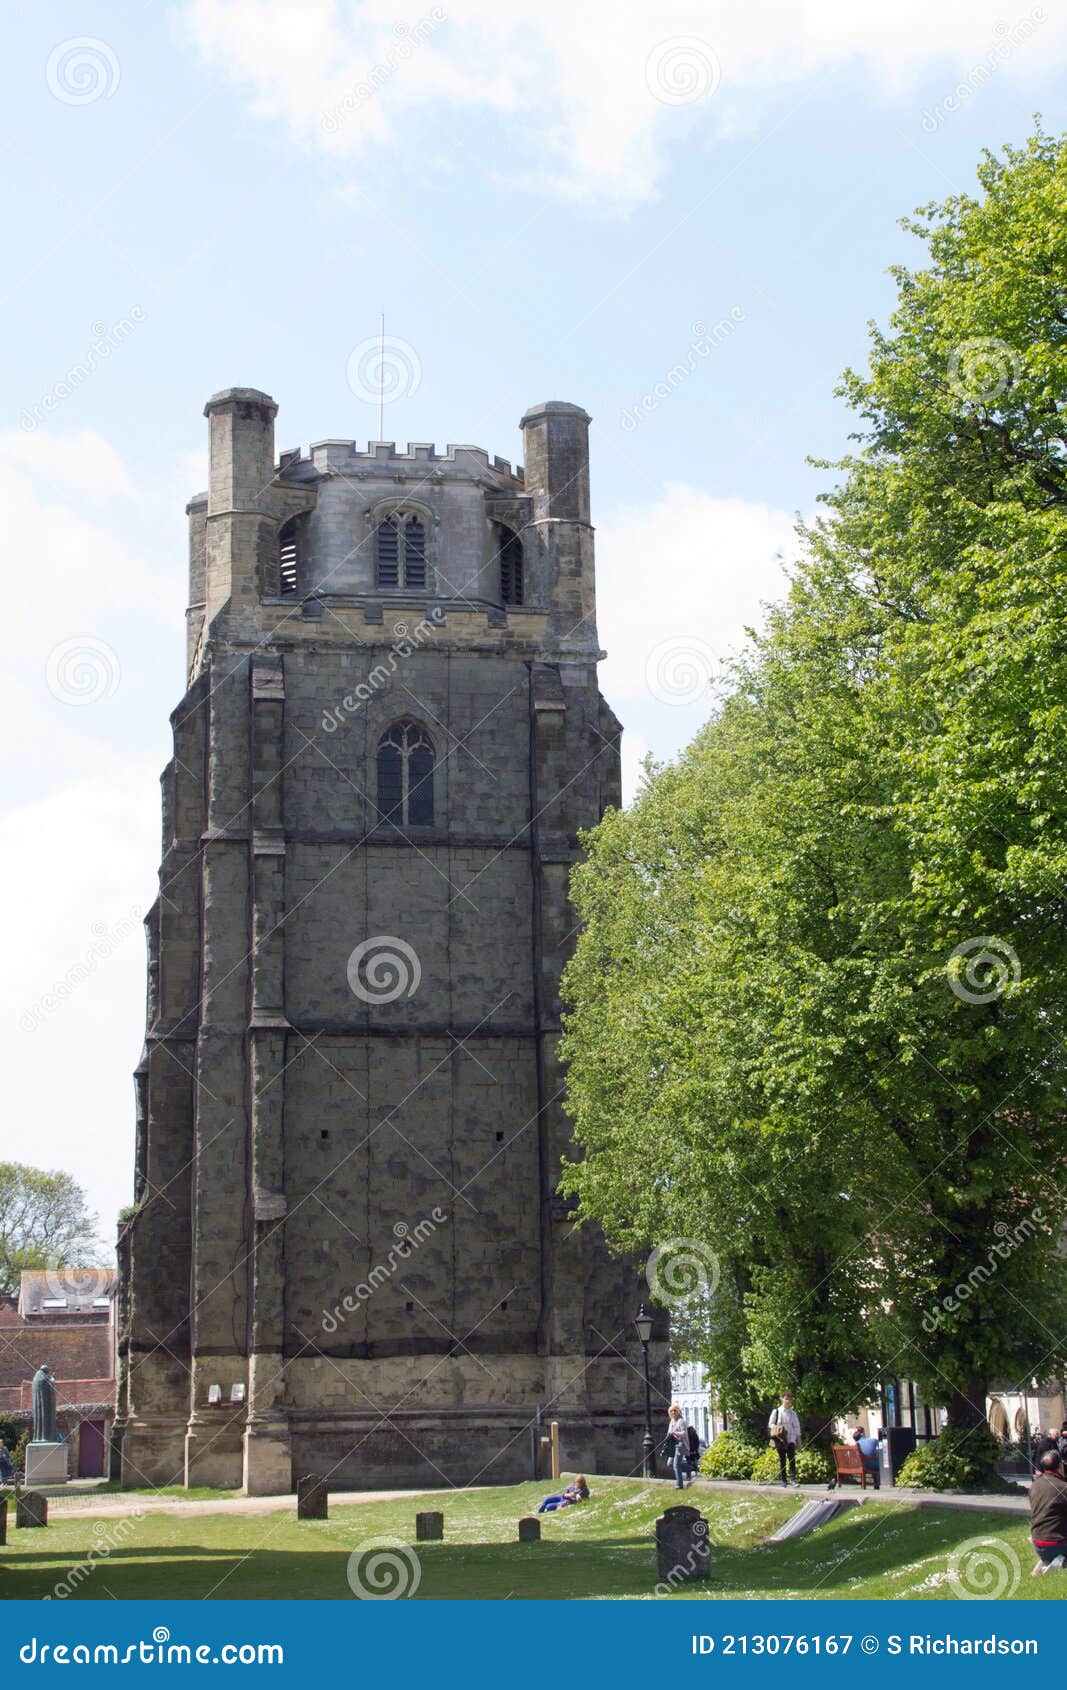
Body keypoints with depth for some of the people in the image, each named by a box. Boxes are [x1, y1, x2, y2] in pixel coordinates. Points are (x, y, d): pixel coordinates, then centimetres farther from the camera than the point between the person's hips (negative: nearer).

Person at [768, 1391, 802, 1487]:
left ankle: (793, 1478, -17)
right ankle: (783, 1480, 7)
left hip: (791, 1439, 0)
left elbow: (797, 1427, 13)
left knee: (792, 1459, -12)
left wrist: (799, 1441, 12)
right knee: (782, 1460, 1)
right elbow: (770, 1425, 9)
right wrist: (776, 1431, -9)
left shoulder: (793, 1413, 9)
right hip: (780, 1440, 0)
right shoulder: (776, 1412, 5)